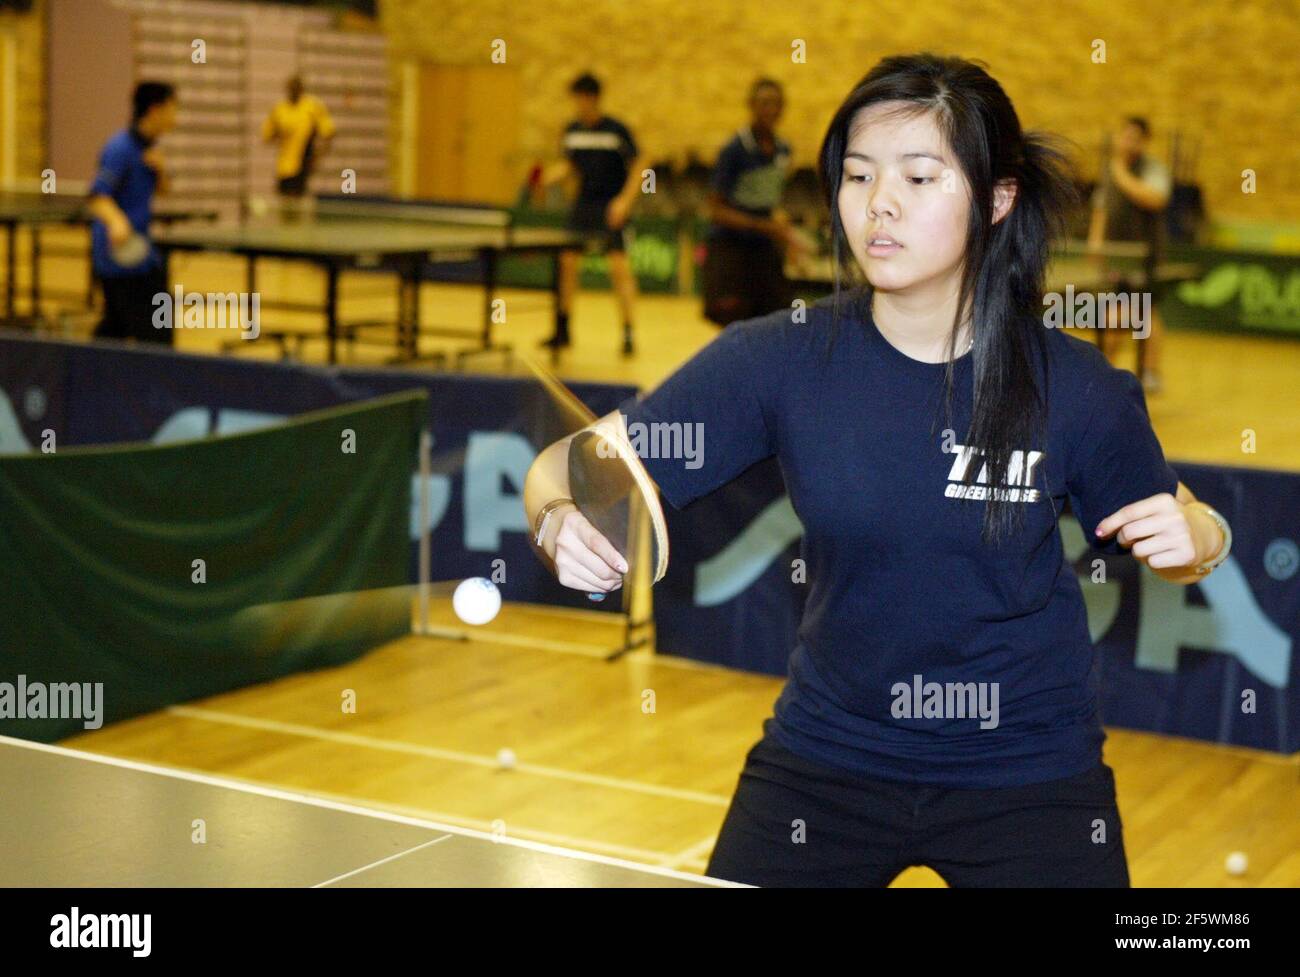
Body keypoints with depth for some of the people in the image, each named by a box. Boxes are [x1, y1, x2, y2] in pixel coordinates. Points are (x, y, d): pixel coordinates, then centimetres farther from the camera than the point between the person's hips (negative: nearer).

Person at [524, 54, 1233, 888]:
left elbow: (1181, 530, 3)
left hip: (1029, 774, 0)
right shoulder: (779, 359, -15)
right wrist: (565, 524, -35)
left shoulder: (1080, 388, -14)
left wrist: (1194, 537, -19)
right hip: (829, 752, 0)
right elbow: (571, 464, -13)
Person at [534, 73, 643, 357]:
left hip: (611, 209, -5)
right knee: (566, 262, 4)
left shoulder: (617, 131, -10)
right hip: (583, 206, 6)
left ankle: (628, 333, -9)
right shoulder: (572, 130, 6)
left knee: (619, 266, -14)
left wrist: (624, 200, -19)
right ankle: (562, 330, 16)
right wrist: (548, 178, -3)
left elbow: (637, 167, -7)